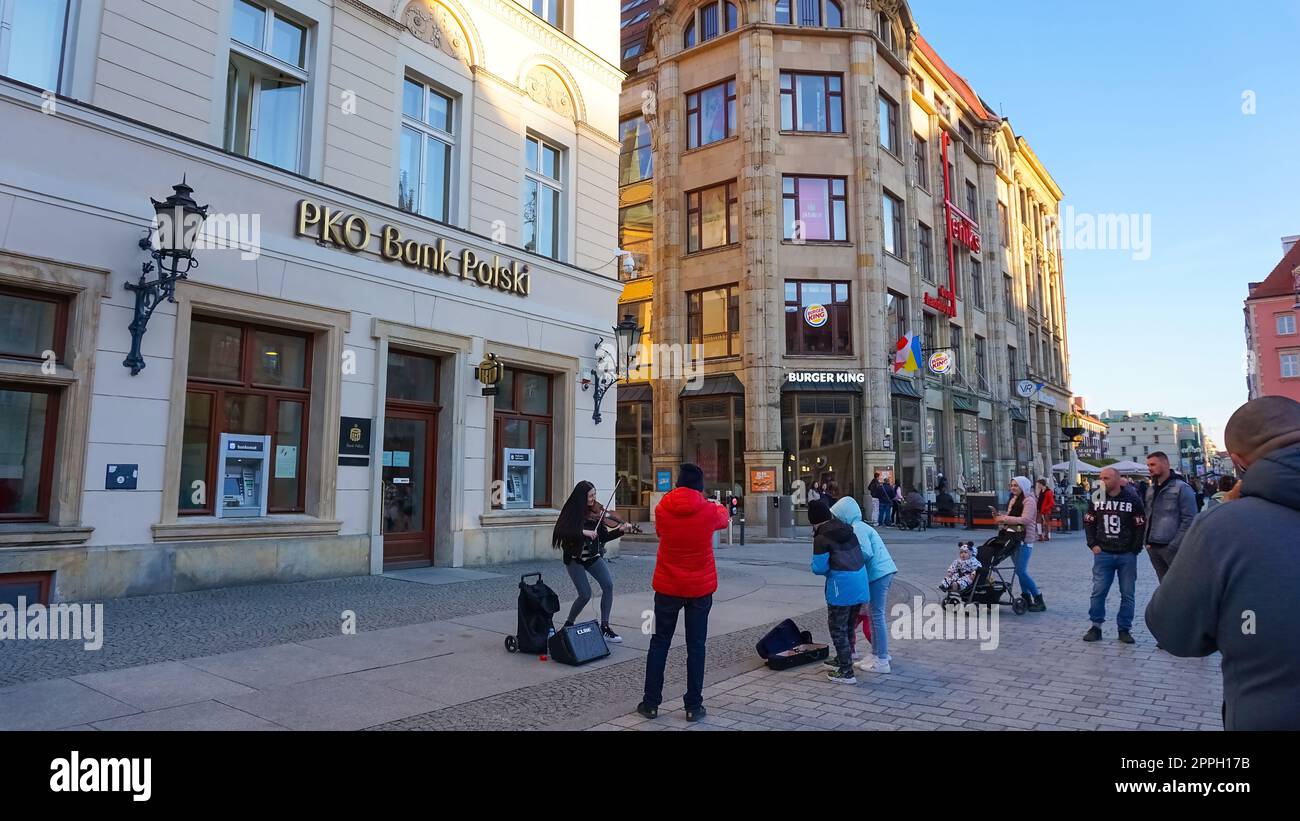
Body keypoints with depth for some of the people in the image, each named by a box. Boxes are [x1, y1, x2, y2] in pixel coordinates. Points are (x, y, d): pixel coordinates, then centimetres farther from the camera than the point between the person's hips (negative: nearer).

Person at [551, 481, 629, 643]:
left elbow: (603, 536, 0)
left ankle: (604, 627, -3)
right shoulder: (570, 512, -12)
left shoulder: (596, 511, -1)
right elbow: (560, 532, -26)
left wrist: (619, 531, -16)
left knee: (608, 584, -15)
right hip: (575, 558, -4)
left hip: (593, 556, 4)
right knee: (585, 594, -12)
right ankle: (568, 624, 15)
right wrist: (583, 532, -34)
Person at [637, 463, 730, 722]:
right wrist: (720, 506, 37)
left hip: (667, 587, 1)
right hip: (700, 588, -1)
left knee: (659, 643, 12)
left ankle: (651, 703, 17)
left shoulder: (662, 508, -7)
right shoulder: (709, 510, -9)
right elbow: (723, 520, 14)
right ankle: (693, 706, 13)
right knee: (696, 647, 9)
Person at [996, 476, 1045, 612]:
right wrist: (1002, 517, 1)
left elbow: (1025, 519, -21)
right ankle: (1027, 599, 21)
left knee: (1021, 571, -12)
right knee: (1020, 570, 12)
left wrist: (1006, 519, -20)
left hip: (1024, 540, -9)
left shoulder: (1029, 500, -9)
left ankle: (1039, 601, -2)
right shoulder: (1013, 500, 18)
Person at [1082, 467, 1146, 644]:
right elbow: (1088, 523, 10)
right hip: (1103, 554, 2)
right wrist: (1093, 544, 0)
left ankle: (1124, 629, 17)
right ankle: (1096, 626, 11)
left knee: (1128, 594, 6)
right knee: (1098, 591, 1)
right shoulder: (1096, 499, 3)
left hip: (1127, 556, -2)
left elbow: (1140, 526, -3)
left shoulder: (1132, 500, -6)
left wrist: (1135, 549, -7)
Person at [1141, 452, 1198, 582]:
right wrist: (1147, 540, 7)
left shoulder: (1182, 488, -7)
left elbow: (1189, 519, -12)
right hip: (1153, 547, 6)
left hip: (1172, 547, -6)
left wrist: (1175, 544, -17)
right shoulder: (1150, 489, 13)